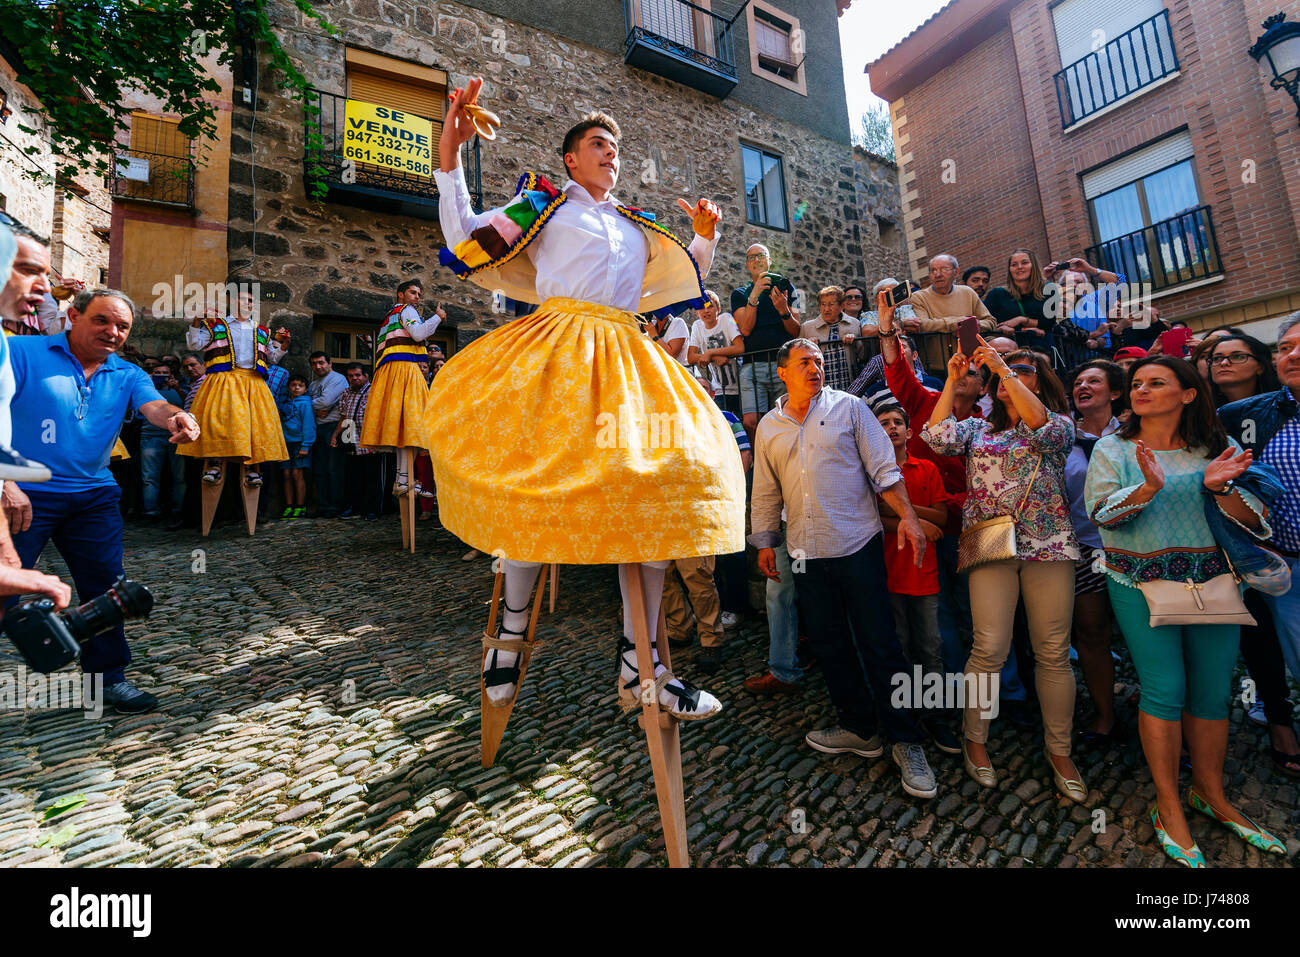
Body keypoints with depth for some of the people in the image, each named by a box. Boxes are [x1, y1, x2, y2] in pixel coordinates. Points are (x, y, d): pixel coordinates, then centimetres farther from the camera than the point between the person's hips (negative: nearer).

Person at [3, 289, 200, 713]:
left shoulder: (127, 375, 8)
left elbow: (154, 406, -11)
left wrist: (178, 418, -37)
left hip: (94, 496, 4)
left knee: (105, 587, 7)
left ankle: (108, 675, 21)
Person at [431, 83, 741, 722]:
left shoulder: (637, 227, 29)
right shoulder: (544, 204, 17)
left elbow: (685, 282, 35)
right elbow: (465, 237, 10)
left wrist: (706, 238, 23)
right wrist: (450, 157, 3)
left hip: (627, 361, 4)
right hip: (556, 354, -4)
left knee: (653, 484, -10)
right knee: (538, 478, -18)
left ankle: (637, 664, -3)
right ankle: (513, 627, 6)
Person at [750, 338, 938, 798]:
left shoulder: (848, 408, 1)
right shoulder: (768, 427, 10)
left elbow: (883, 468, -3)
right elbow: (766, 491, 15)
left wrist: (908, 515, -13)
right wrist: (764, 541, 15)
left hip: (858, 544, -4)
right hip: (806, 552, 4)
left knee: (881, 643, 0)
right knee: (829, 643, 12)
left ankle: (906, 742, 15)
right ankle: (859, 728, 29)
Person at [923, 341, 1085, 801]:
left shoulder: (1060, 425, 11)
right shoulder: (978, 428, 16)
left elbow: (1040, 426, -13)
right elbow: (938, 436, -4)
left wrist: (1004, 368, -12)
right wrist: (953, 379, 1)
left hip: (1049, 545, 0)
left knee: (1054, 652, 5)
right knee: (990, 648, -5)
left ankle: (1059, 750, 23)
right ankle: (974, 739, 15)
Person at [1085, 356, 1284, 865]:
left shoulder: (1220, 449, 5)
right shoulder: (1113, 449, 0)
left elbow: (1257, 522, 0)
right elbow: (1102, 513, -10)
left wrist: (1219, 489, -19)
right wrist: (1149, 488, -27)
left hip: (1213, 580, 3)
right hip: (1140, 581, -2)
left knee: (1214, 691, 9)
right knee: (1164, 689, -3)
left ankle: (1211, 793, 29)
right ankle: (1168, 806, 12)